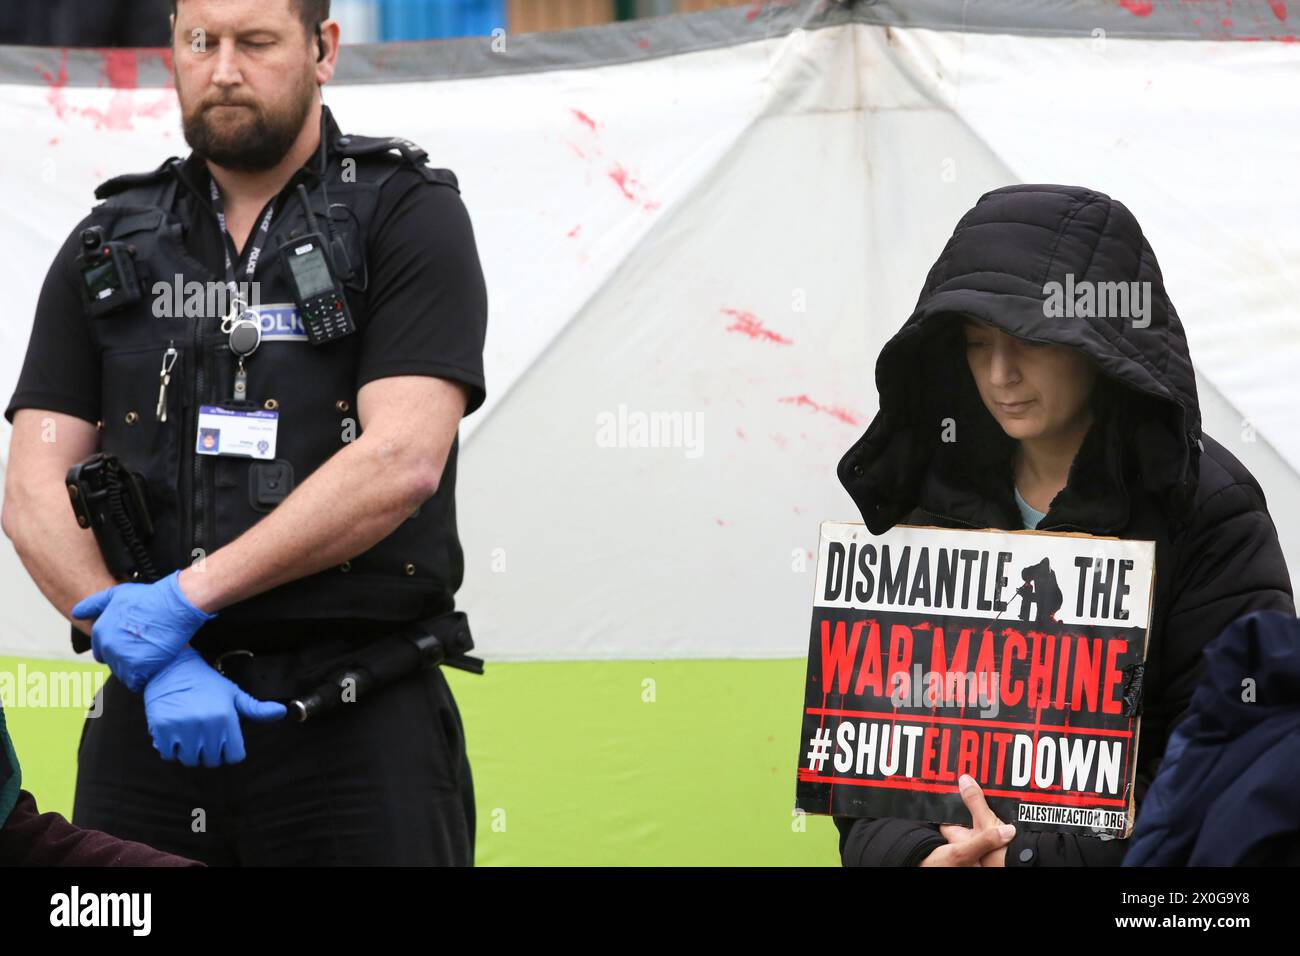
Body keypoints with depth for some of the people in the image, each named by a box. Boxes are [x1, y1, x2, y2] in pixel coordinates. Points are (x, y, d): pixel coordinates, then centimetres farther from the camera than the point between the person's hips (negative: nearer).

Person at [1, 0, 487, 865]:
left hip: (356, 723, -3)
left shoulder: (409, 216, 1)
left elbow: (402, 461, -12)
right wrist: (152, 662, -11)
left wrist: (188, 596, -14)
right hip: (147, 722, 3)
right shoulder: (109, 249, 13)